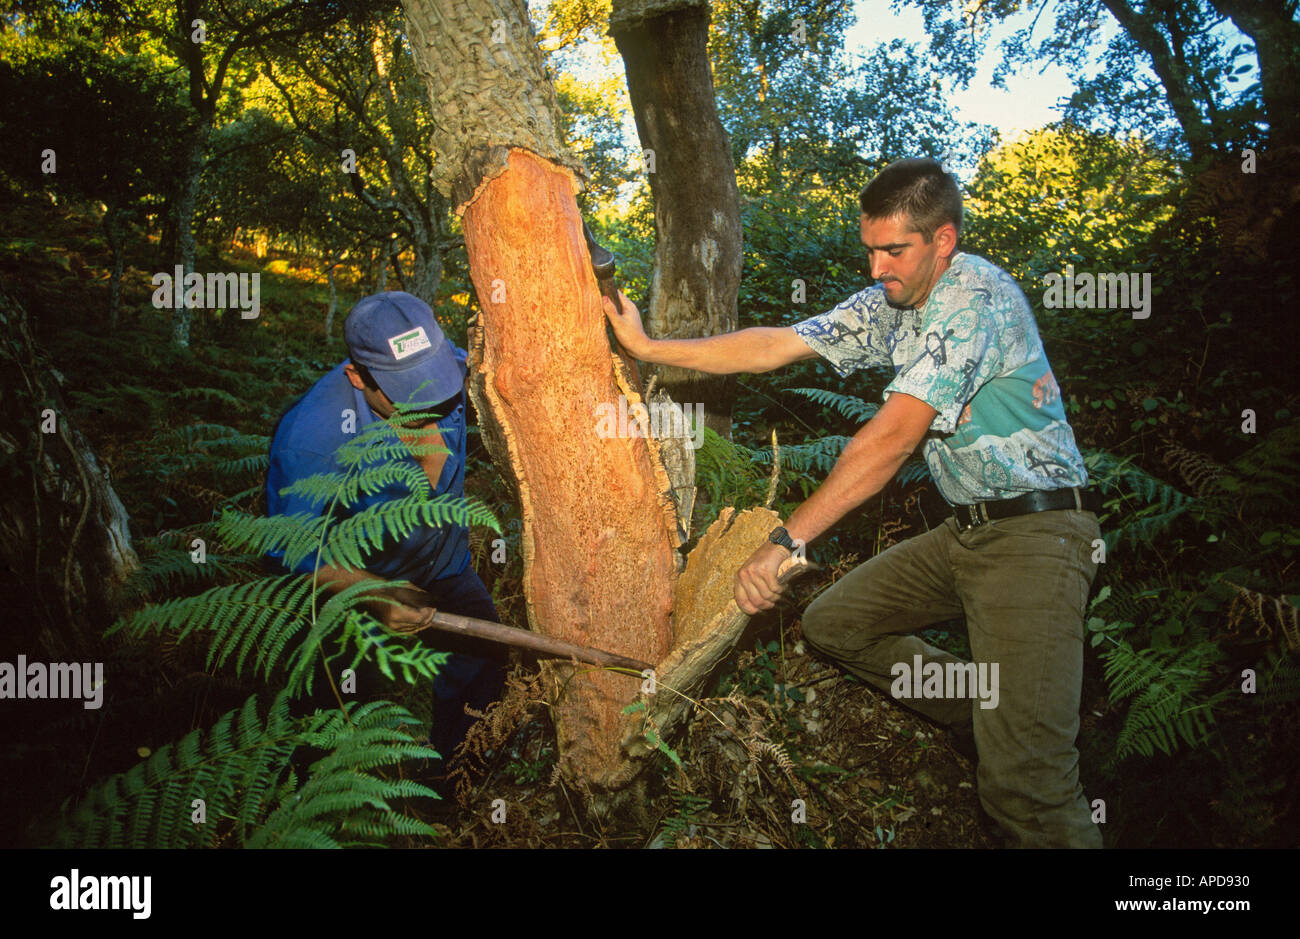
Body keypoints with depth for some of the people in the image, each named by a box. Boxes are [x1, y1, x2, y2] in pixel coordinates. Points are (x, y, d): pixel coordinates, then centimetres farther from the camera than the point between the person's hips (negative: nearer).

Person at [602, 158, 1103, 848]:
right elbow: (776, 345, 8)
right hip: (964, 528, 9)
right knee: (830, 624, 12)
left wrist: (786, 542, -27)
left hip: (1036, 531, -9)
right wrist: (649, 347, 5)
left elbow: (892, 437, -26)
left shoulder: (977, 297, -19)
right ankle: (985, 719, 21)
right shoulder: (891, 301, 9)